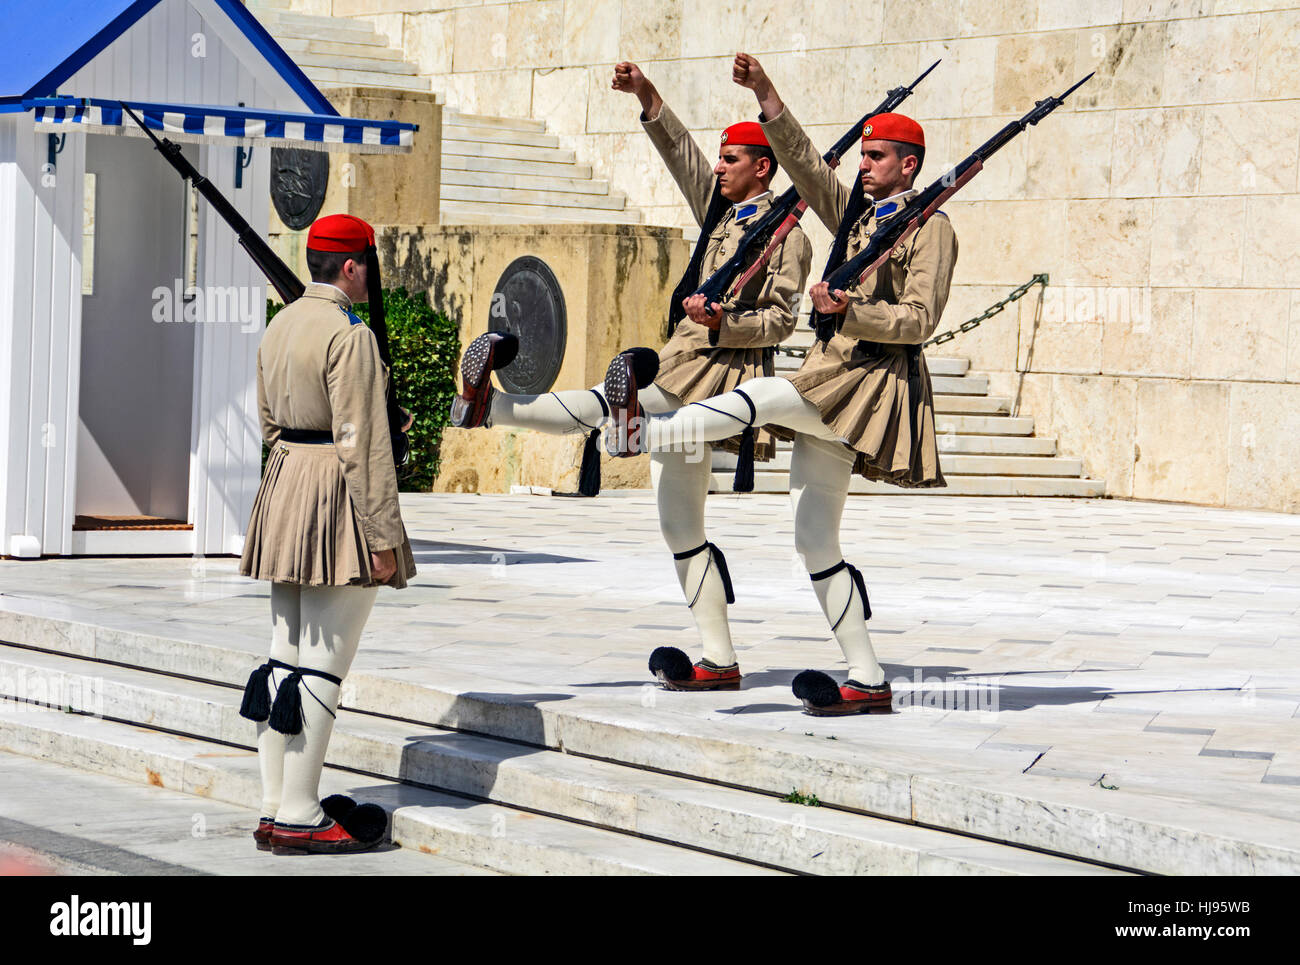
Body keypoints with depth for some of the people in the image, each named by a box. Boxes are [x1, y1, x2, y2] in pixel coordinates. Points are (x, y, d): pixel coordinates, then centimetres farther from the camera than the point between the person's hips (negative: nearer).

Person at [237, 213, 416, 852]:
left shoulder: (280, 326, 11)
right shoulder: (350, 334, -16)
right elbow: (362, 443, -19)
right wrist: (382, 535, -17)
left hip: (283, 488, 9)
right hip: (339, 501, -9)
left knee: (284, 656, 11)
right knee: (324, 664, -5)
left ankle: (275, 809, 15)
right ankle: (299, 818, -4)